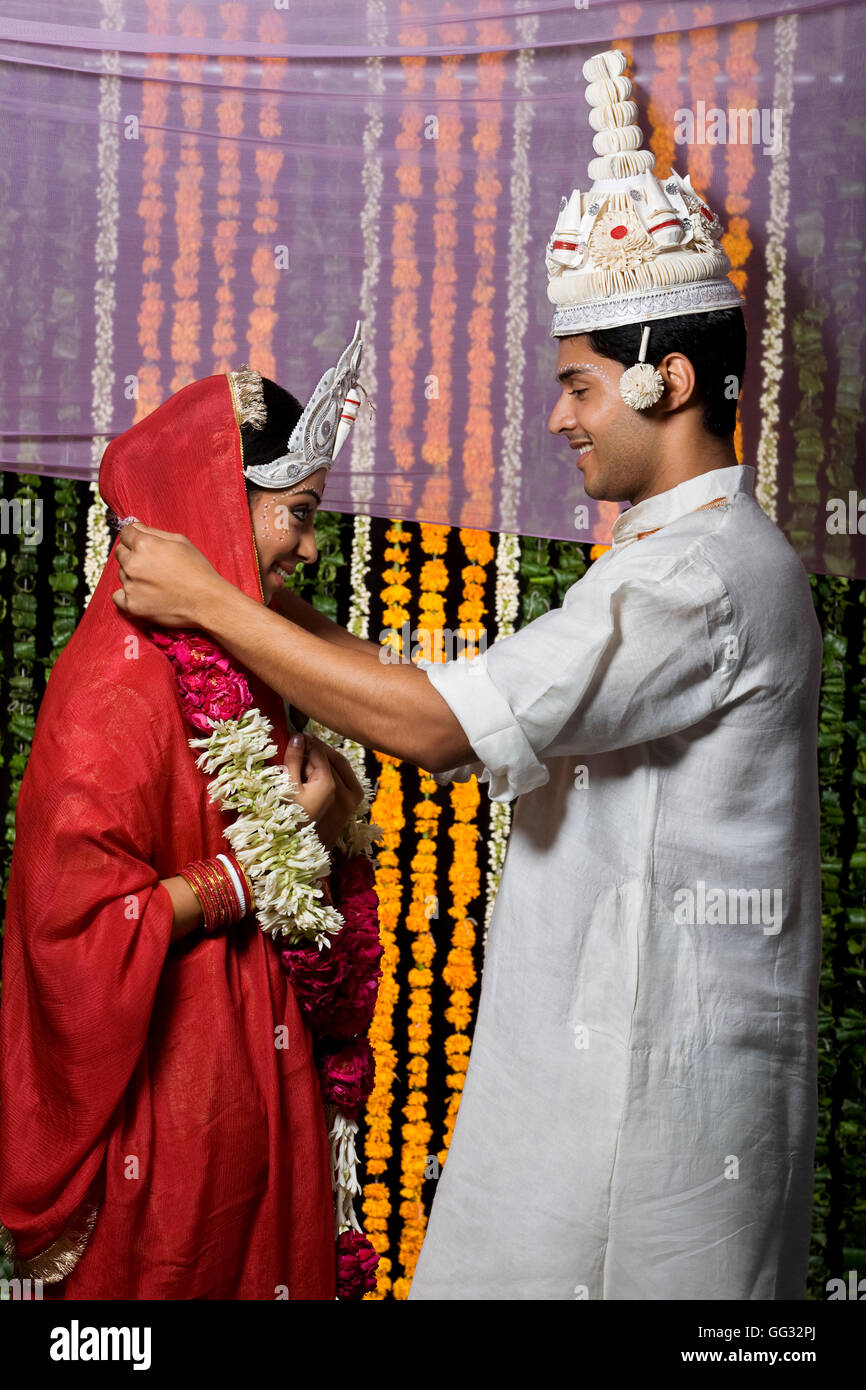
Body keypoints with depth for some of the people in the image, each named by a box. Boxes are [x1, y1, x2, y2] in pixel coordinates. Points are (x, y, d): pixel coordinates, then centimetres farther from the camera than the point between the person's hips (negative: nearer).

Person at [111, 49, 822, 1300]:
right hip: (601, 1046, 10)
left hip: (657, 1068, -10)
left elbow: (438, 725, -25)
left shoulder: (703, 571, -20)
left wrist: (211, 601, -16)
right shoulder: (705, 552, 15)